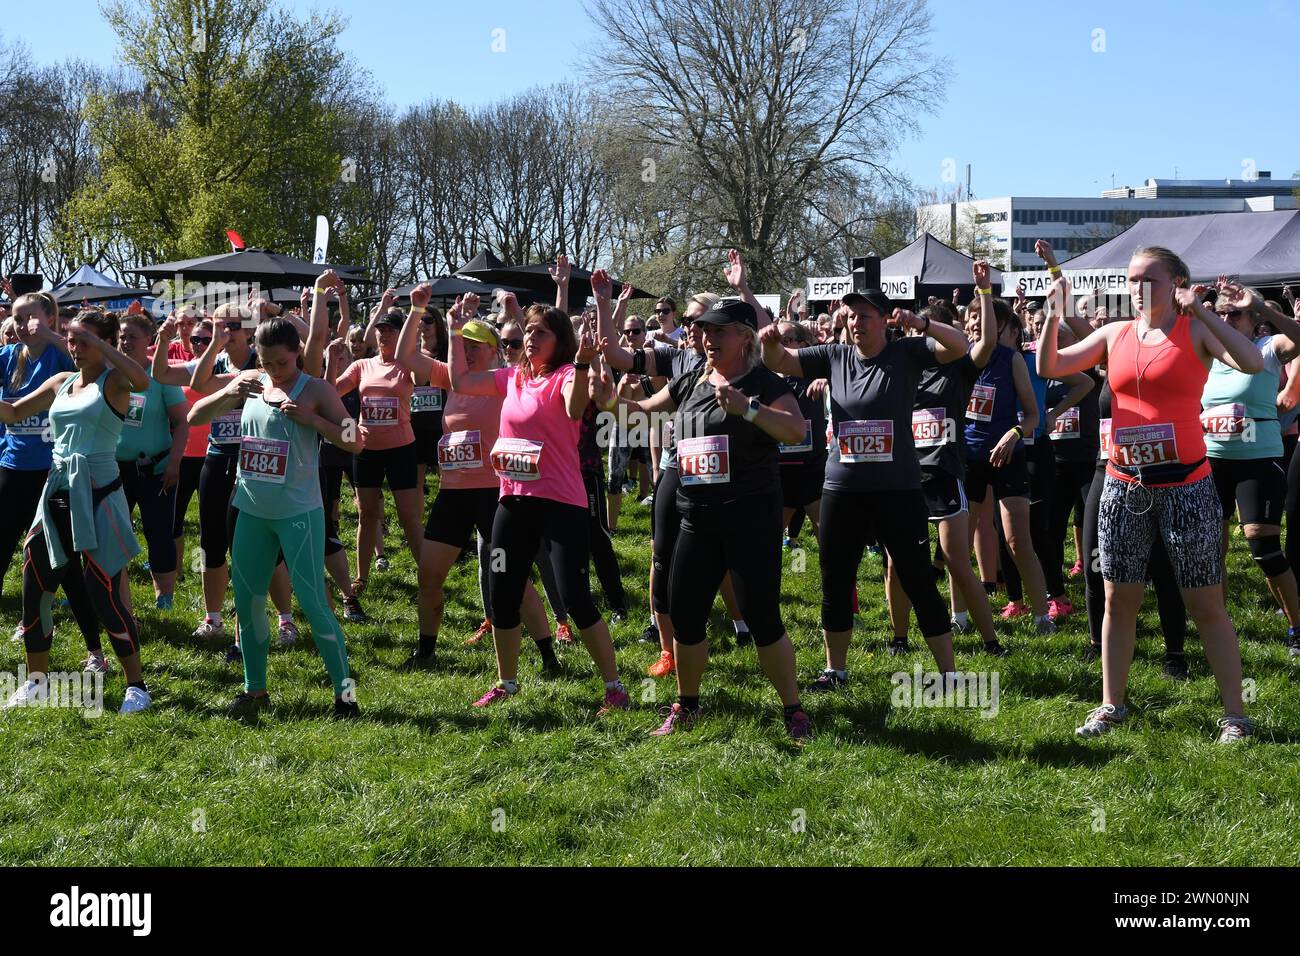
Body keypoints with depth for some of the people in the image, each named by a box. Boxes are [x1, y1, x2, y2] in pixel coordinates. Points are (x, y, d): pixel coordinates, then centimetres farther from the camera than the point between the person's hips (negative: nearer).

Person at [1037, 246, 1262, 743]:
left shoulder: (1195, 330, -5)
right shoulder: (1114, 334, 7)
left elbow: (1251, 363, -21)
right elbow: (1048, 367, 8)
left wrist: (1200, 310, -22)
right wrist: (1054, 315, -5)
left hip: (1185, 486, -4)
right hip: (1124, 487, 4)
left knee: (1206, 605, 1)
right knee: (1118, 600, 10)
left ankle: (1235, 713, 9)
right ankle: (1111, 704, 22)